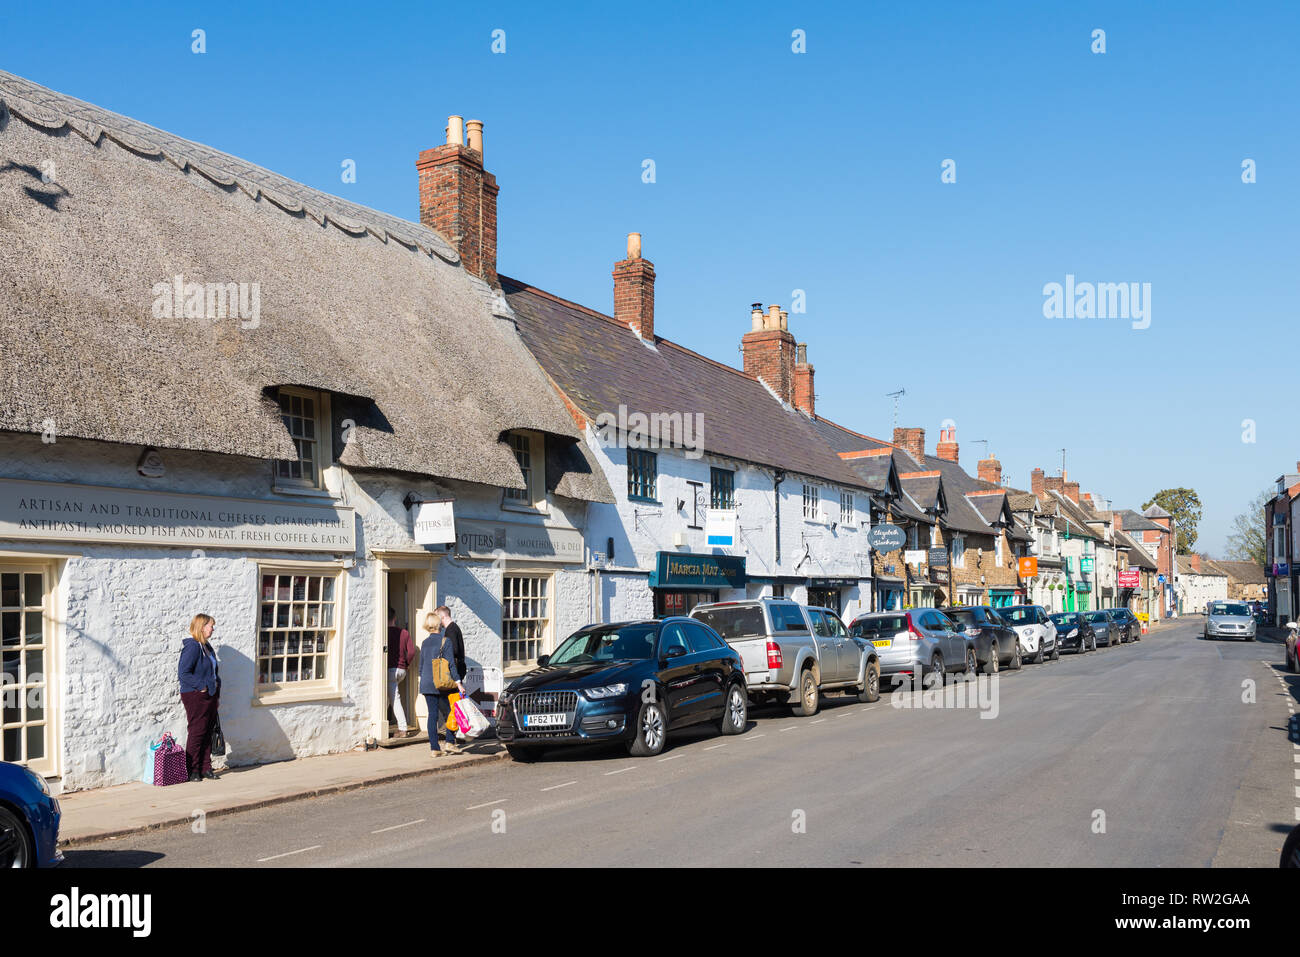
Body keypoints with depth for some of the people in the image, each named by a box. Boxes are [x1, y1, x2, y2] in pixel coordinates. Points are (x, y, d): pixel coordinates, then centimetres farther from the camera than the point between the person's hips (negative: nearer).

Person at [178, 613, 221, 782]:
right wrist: (201, 686, -19)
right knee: (197, 732, -3)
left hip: (210, 696, 9)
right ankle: (193, 770, 6)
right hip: (196, 697, -9)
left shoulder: (207, 647, 14)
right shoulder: (192, 647, -15)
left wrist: (217, 693, 15)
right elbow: (183, 673, -21)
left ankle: (205, 768, 18)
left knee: (208, 733, 11)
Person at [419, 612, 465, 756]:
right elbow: (451, 664, -12)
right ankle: (450, 743, 1)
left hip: (427, 684, 4)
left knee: (432, 714, 5)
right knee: (450, 712, 8)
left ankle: (434, 748, 4)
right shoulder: (445, 641, -7)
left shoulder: (424, 643, 8)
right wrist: (458, 683, -12)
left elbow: (421, 666, 14)